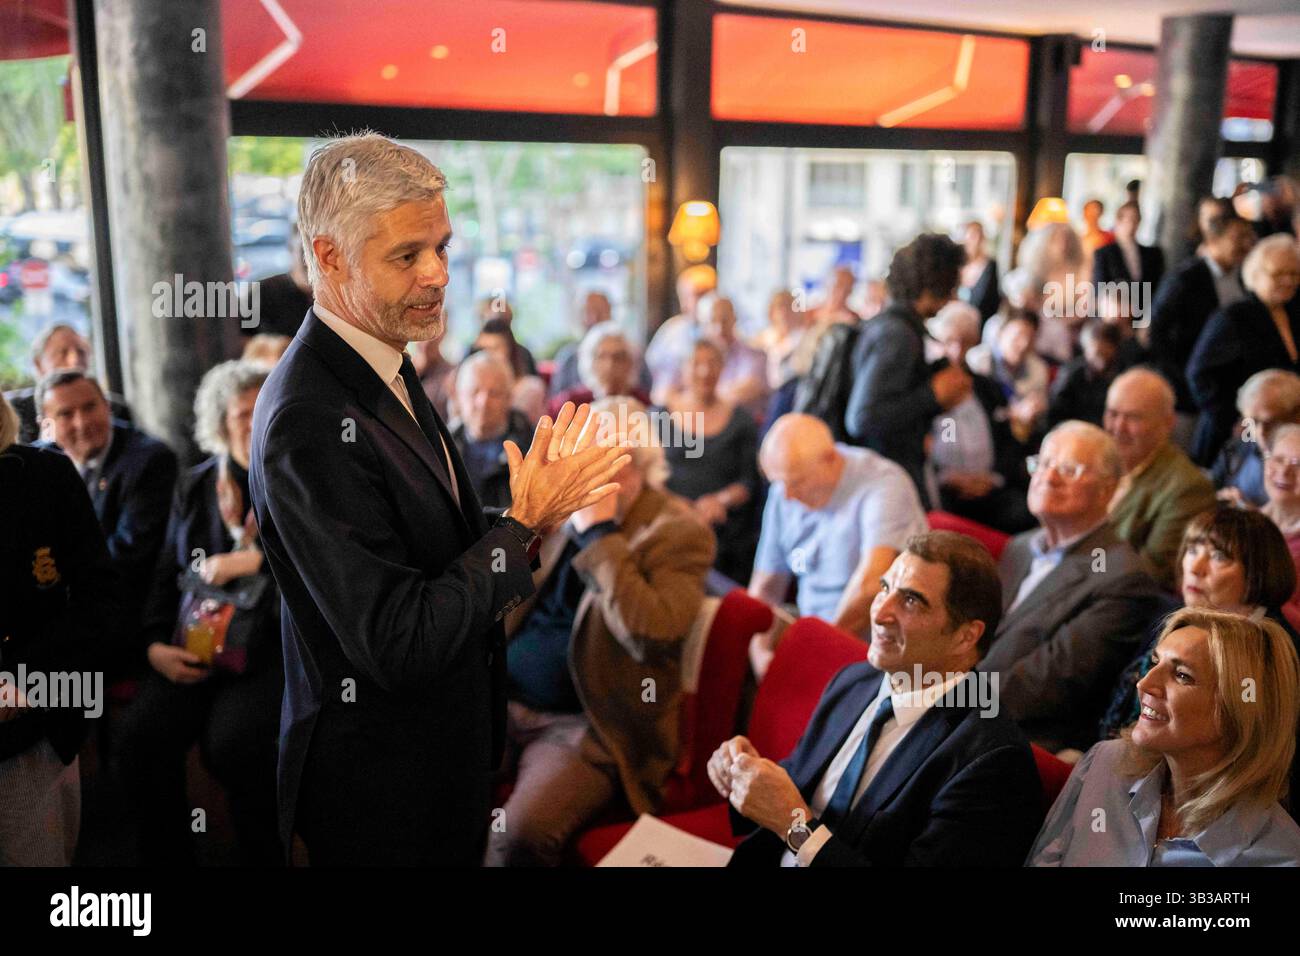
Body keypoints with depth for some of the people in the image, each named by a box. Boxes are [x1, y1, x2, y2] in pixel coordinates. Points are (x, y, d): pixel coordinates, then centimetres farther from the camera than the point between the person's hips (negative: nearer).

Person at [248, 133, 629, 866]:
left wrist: (541, 499, -5)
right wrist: (524, 523, -21)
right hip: (384, 788, -8)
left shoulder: (385, 365, 3)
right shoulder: (308, 421, -27)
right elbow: (397, 644, -27)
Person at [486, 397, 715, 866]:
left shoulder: (679, 533, -8)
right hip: (501, 702, 6)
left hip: (588, 724, -6)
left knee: (521, 834, -31)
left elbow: (651, 634, -25)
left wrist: (600, 532, -20)